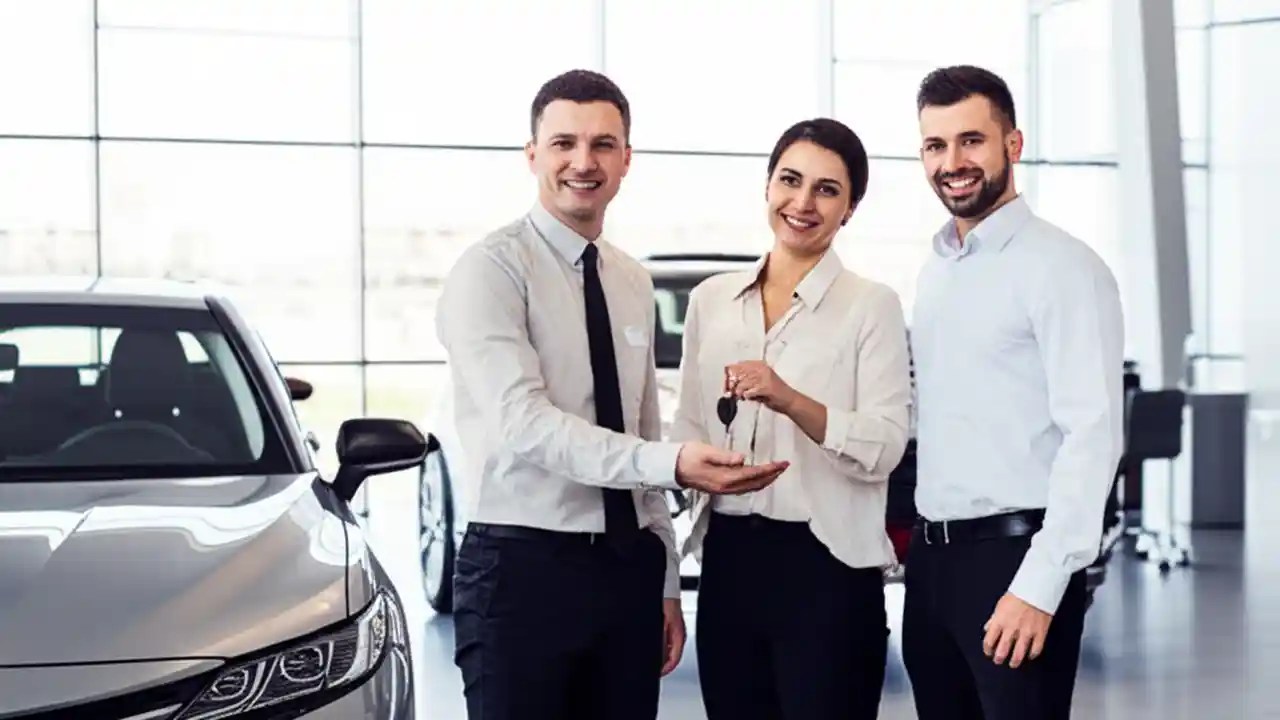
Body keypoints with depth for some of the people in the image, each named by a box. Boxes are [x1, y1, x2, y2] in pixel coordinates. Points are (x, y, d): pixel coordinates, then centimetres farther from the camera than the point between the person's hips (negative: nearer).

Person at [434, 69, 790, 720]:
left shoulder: (634, 282, 14)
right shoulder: (491, 269, -8)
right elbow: (525, 423, -21)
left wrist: (666, 584, 15)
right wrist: (669, 465, -31)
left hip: (628, 567, 6)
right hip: (522, 567, -6)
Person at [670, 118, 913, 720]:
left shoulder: (871, 305, -4)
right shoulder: (711, 298, 10)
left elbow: (884, 449, -13)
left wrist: (791, 401, -27)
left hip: (828, 567, -4)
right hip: (728, 560, 4)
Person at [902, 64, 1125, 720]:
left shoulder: (1061, 267, -10)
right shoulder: (934, 272, 14)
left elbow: (1093, 434, -17)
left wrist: (1039, 587, -21)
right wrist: (920, 550, 9)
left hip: (1014, 554, -7)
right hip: (930, 556, 7)